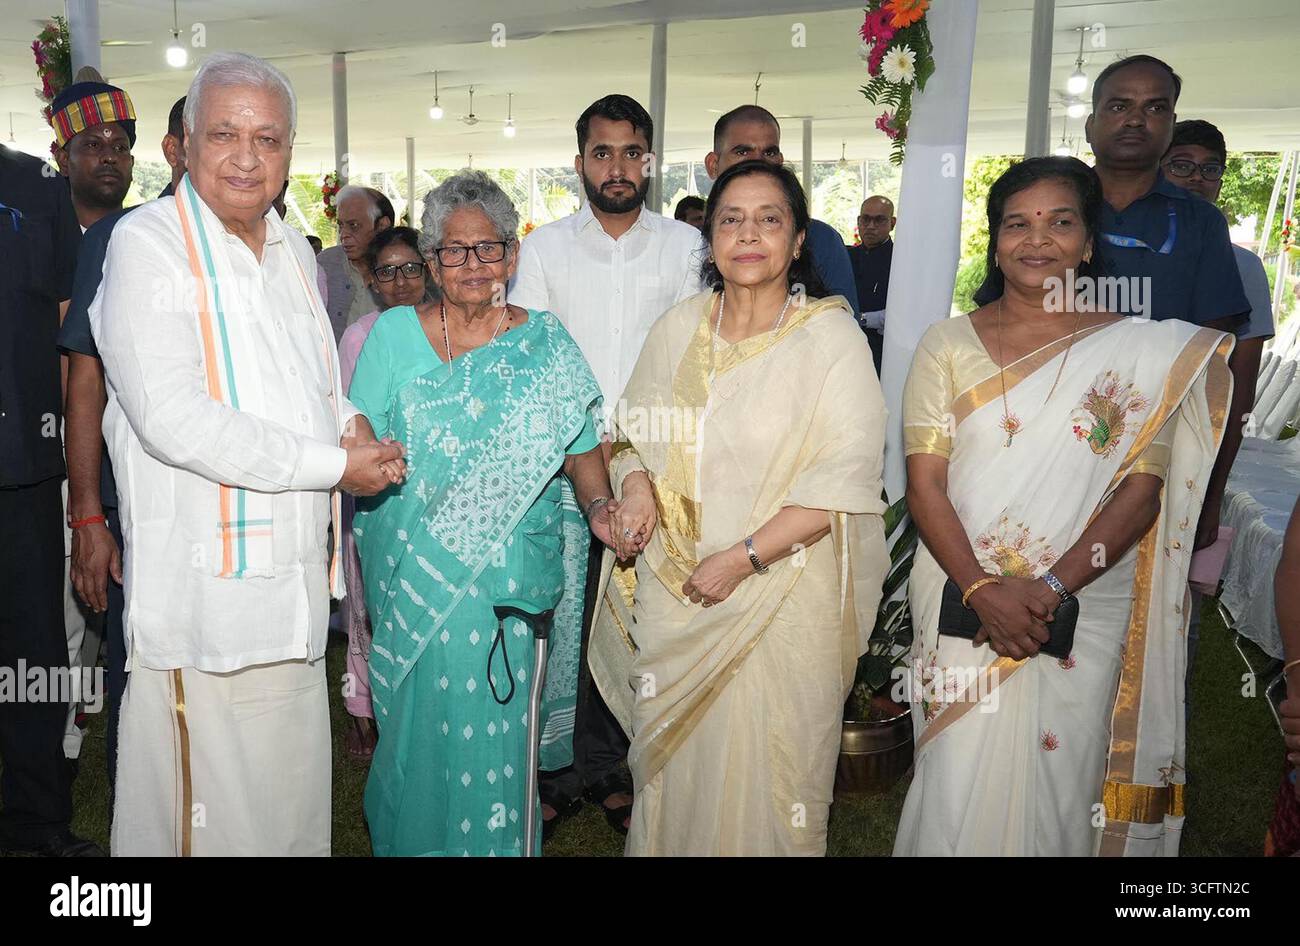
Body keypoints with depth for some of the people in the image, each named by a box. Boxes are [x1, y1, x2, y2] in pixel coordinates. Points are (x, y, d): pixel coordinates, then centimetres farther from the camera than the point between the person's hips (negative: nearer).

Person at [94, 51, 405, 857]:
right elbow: (173, 420, -20)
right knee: (207, 817, 5)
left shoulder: (294, 250, 13)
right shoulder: (148, 244, -10)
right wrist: (335, 464, -16)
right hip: (204, 599, -7)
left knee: (295, 809, 18)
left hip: (298, 589, 7)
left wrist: (354, 422, 1)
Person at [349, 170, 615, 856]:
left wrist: (599, 503, -15)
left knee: (496, 731, 5)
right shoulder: (393, 333, 4)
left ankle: (495, 842, 29)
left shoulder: (544, 341, 5)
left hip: (509, 577, 0)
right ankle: (410, 839, 32)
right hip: (414, 574, 0)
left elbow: (581, 449, 3)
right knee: (419, 726, 7)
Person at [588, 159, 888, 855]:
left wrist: (743, 557, -18)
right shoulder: (677, 329, 5)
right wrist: (636, 486, -6)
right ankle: (665, 845, 40)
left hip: (783, 596, -4)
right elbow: (637, 430, 16)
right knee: (675, 754, 16)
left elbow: (843, 482, -15)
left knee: (768, 768, 7)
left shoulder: (833, 338, -9)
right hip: (673, 586, 4)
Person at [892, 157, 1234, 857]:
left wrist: (1051, 589, -16)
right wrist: (982, 591, -16)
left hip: (1086, 611, 0)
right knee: (959, 787, 4)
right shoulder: (949, 344, 2)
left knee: (1056, 784, 10)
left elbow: (1143, 486, -5)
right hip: (962, 605, 0)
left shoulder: (1137, 349, 2)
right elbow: (924, 483, -4)